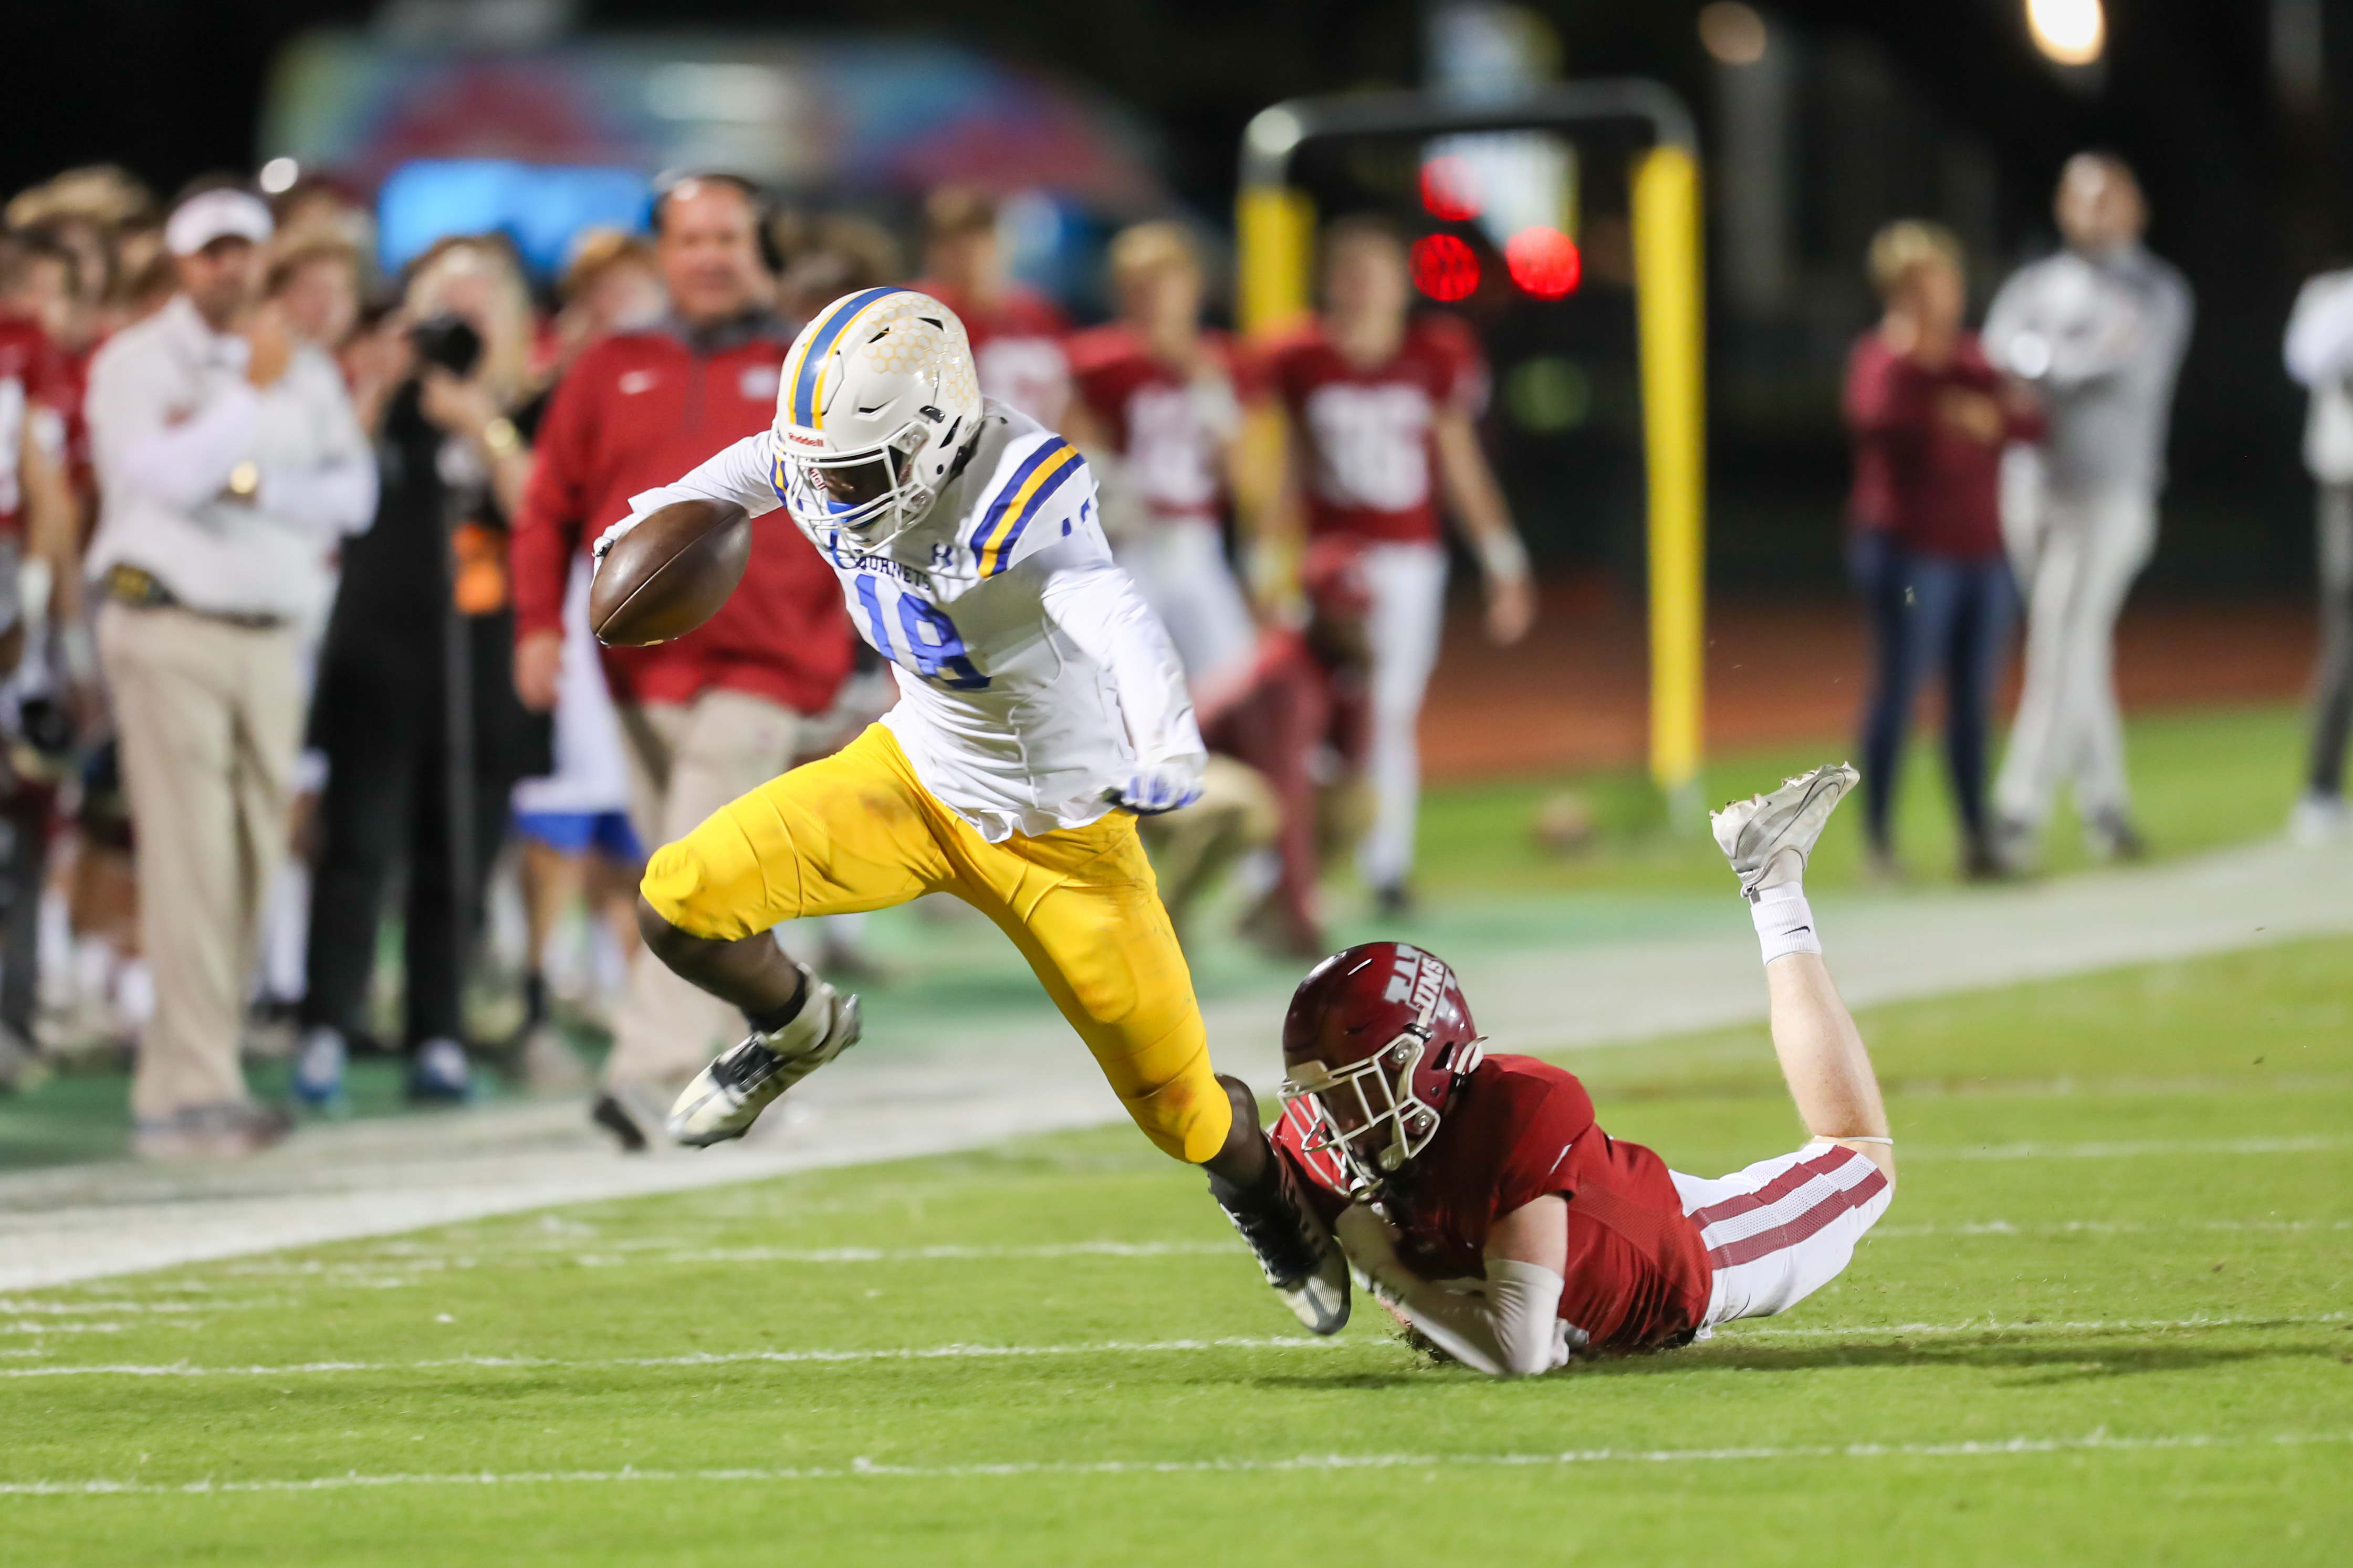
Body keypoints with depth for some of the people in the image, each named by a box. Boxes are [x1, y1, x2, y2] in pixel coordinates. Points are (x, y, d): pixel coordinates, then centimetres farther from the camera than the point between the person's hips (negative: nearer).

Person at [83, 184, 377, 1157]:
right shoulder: (135, 364, 0)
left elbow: (353, 491, 4)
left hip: (272, 634, 6)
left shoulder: (307, 374, 15)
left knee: (253, 863, 3)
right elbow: (169, 478, -15)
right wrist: (254, 392, -14)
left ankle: (173, 1085, 10)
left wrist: (253, 485, -10)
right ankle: (198, 1089, -15)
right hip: (169, 630, -6)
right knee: (191, 863, -12)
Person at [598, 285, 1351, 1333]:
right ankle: (797, 1029, 19)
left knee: (1179, 1116, 6)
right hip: (918, 775, 5)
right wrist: (665, 511, 27)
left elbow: (1111, 614, -55)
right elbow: (758, 465, 10)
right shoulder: (825, 471, -16)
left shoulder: (1017, 496, -36)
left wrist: (1168, 747, -72)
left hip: (1061, 835, -5)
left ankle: (1264, 1196, 43)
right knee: (678, 906, -15)